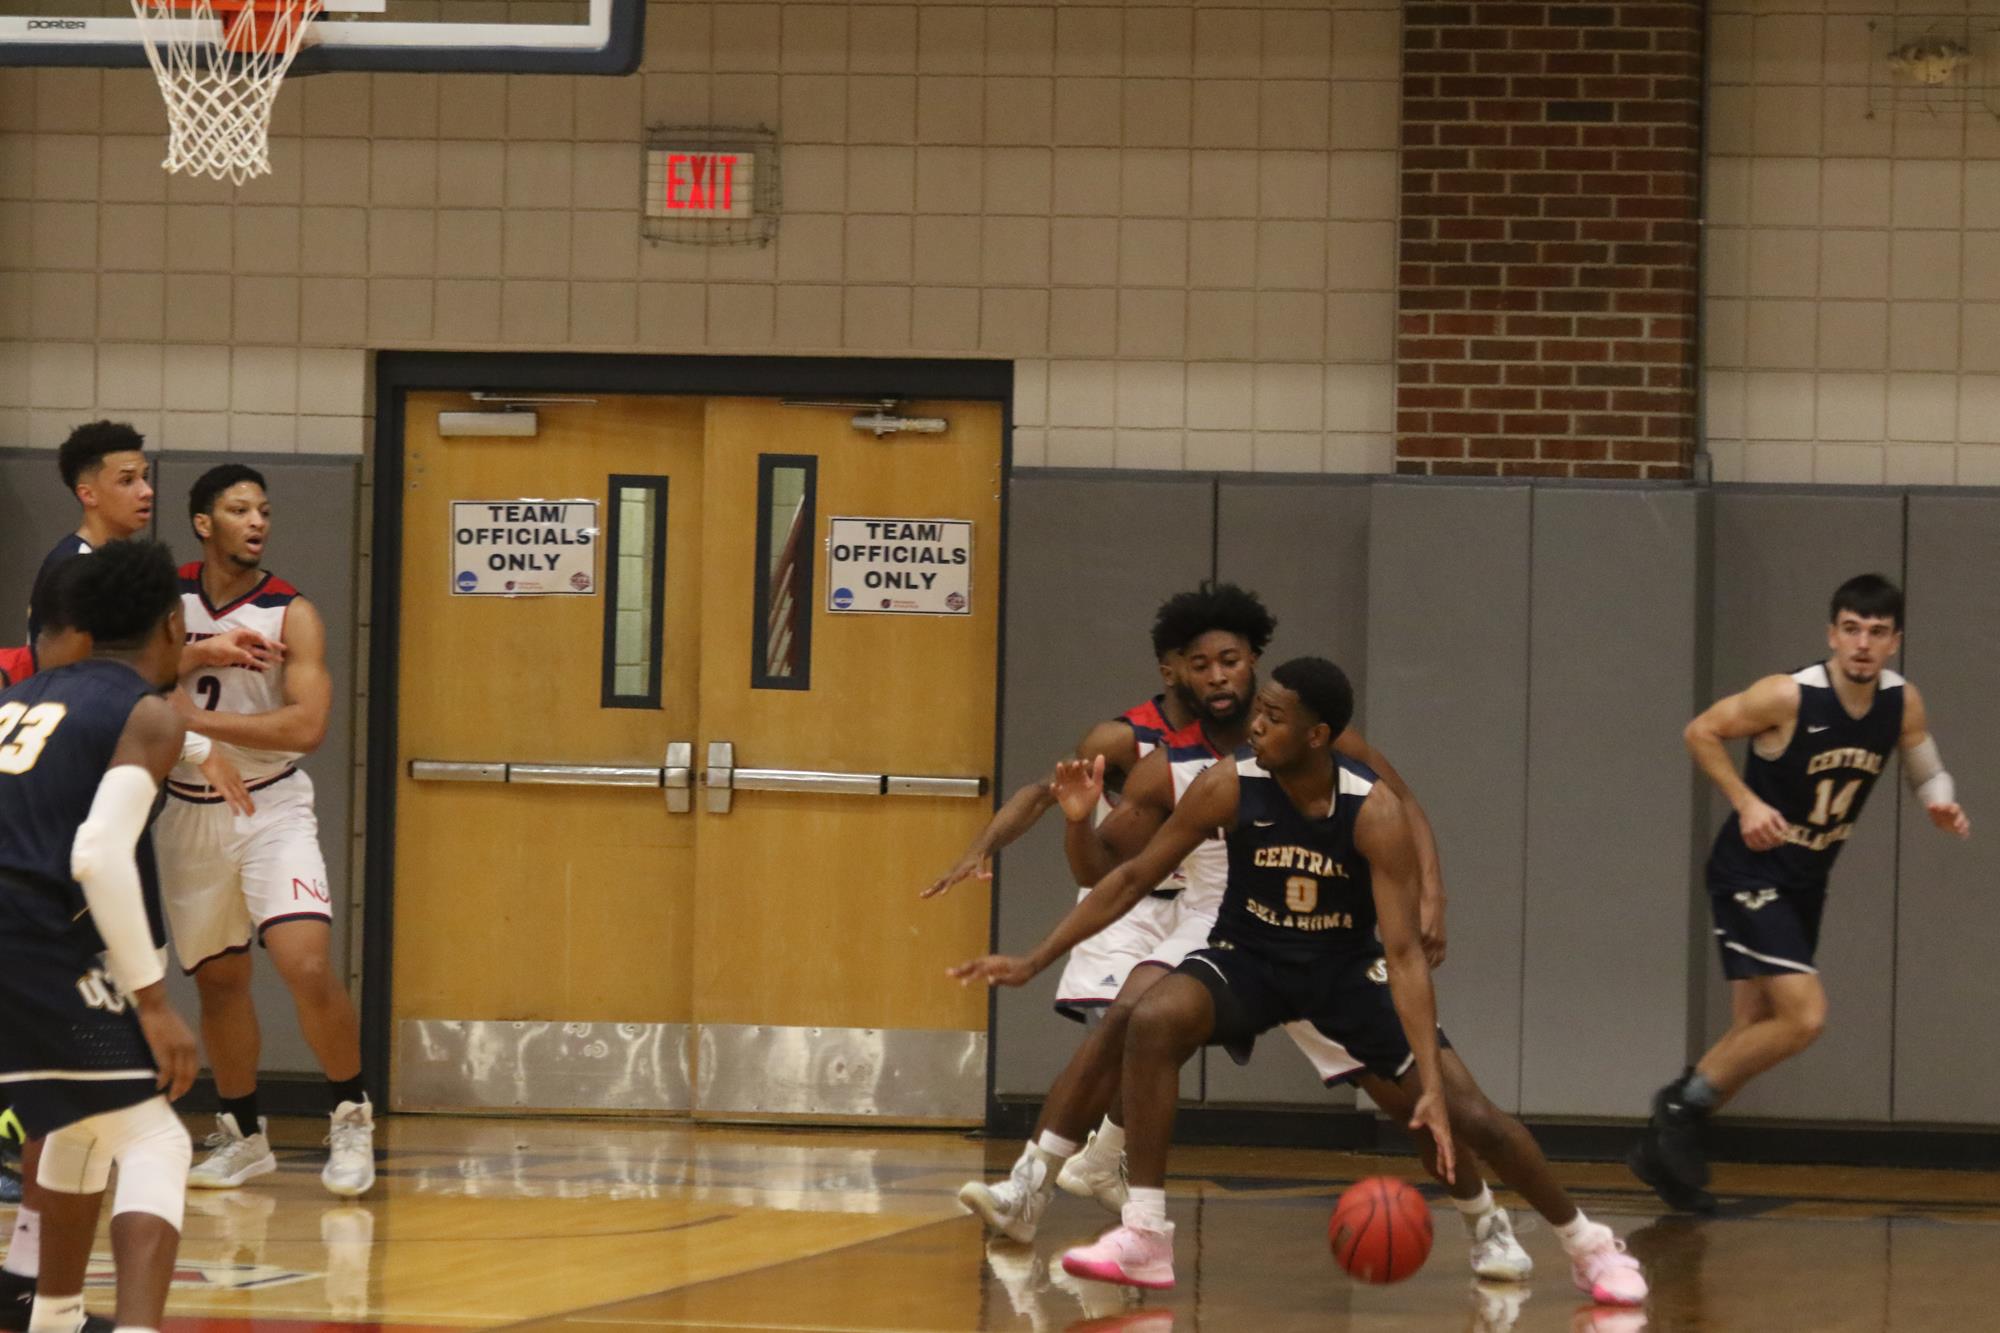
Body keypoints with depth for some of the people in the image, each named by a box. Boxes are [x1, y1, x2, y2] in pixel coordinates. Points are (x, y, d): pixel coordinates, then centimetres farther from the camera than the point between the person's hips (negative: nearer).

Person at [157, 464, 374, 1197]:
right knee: (219, 978, 9)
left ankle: (350, 1116, 0)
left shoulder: (291, 615, -9)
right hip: (189, 811, 3)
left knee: (307, 964, -18)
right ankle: (243, 1136, 24)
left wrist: (200, 719, -23)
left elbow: (307, 725, -20)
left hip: (270, 807, -3)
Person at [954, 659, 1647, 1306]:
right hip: (1250, 956, 1)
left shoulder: (1375, 813, -26)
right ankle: (1145, 1239, -23)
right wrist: (1034, 961, -12)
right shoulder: (1229, 787, -20)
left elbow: (1403, 952, -28)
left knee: (1466, 1112, -8)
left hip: (1347, 965, -1)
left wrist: (1432, 1085, -35)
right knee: (1150, 1022, -30)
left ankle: (1589, 1245, 15)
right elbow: (1135, 877, -9)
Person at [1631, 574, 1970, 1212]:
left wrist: (1943, 804, -10)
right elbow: (1701, 733, -11)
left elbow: (1928, 772, 12)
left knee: (1756, 1037, 11)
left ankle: (1664, 1148, 23)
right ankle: (1684, 1105, -1)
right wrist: (1746, 803, -20)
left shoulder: (1902, 704, -4)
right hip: (1750, 873, -7)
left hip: (1805, 884, 7)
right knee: (1803, 1016, -18)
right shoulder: (1788, 697, -22)